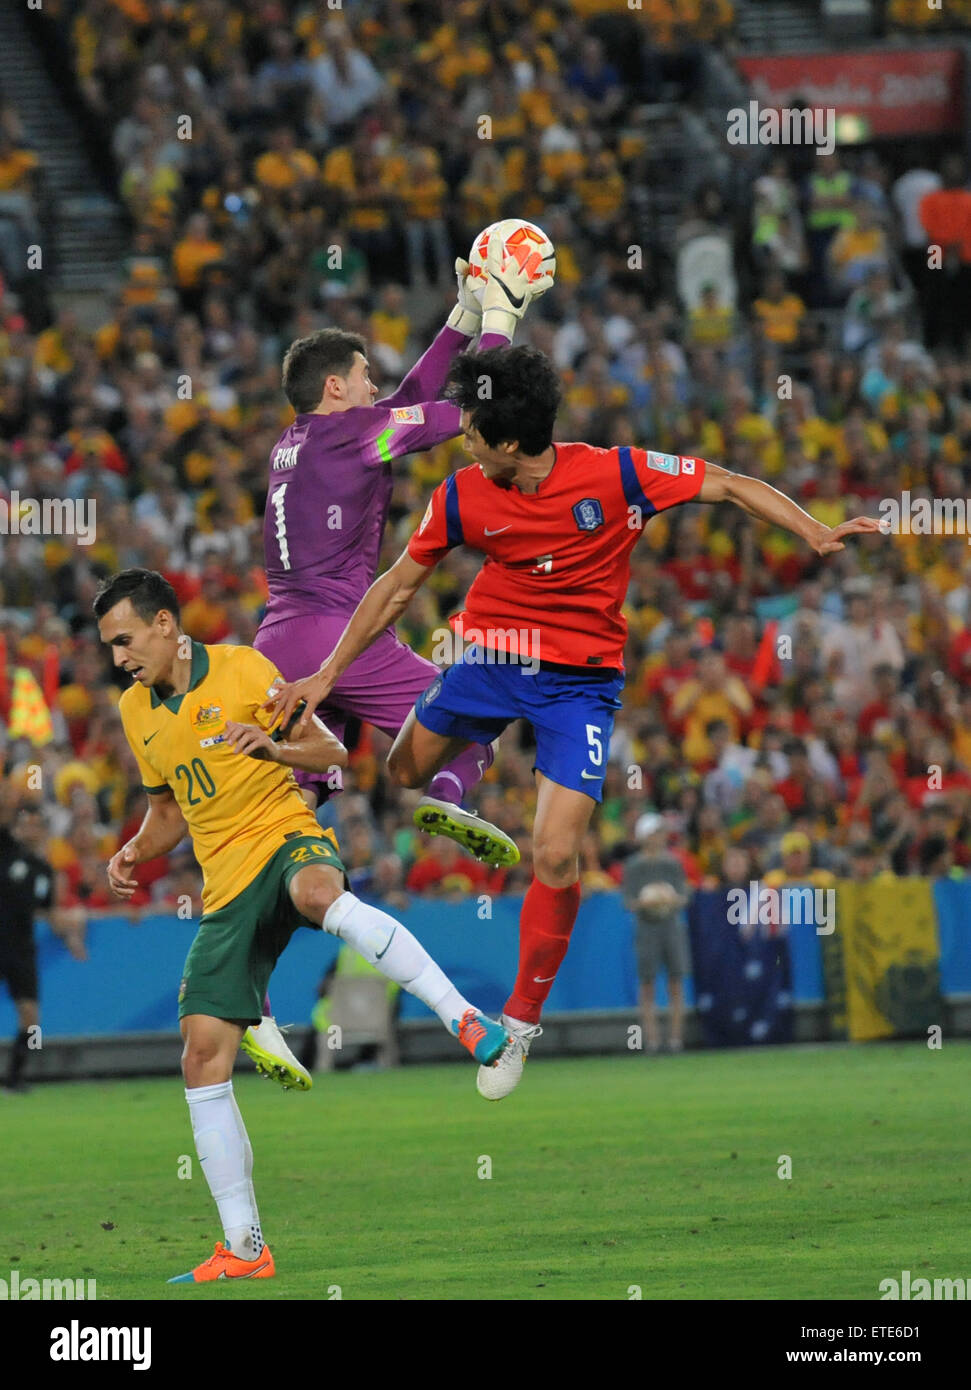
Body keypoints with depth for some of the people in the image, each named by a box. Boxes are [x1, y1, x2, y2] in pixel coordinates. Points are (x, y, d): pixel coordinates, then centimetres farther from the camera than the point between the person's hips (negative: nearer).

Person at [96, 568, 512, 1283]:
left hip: (287, 835, -5)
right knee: (203, 1052, -5)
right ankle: (244, 1250, 1)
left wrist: (271, 746, -18)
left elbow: (332, 752, 1)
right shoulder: (136, 711, 14)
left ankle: (467, 1020, -41)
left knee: (316, 894, -44)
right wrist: (134, 854, 6)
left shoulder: (243, 668, -1)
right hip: (228, 888, 5)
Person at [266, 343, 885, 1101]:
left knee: (555, 858, -13)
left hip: (581, 681, -3)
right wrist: (327, 674, 3)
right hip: (492, 656, 4)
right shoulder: (464, 496, -8)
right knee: (400, 775, 10)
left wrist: (817, 534, -21)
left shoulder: (616, 474, -18)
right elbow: (399, 584, 4)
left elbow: (729, 487, -9)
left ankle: (522, 1019, 4)